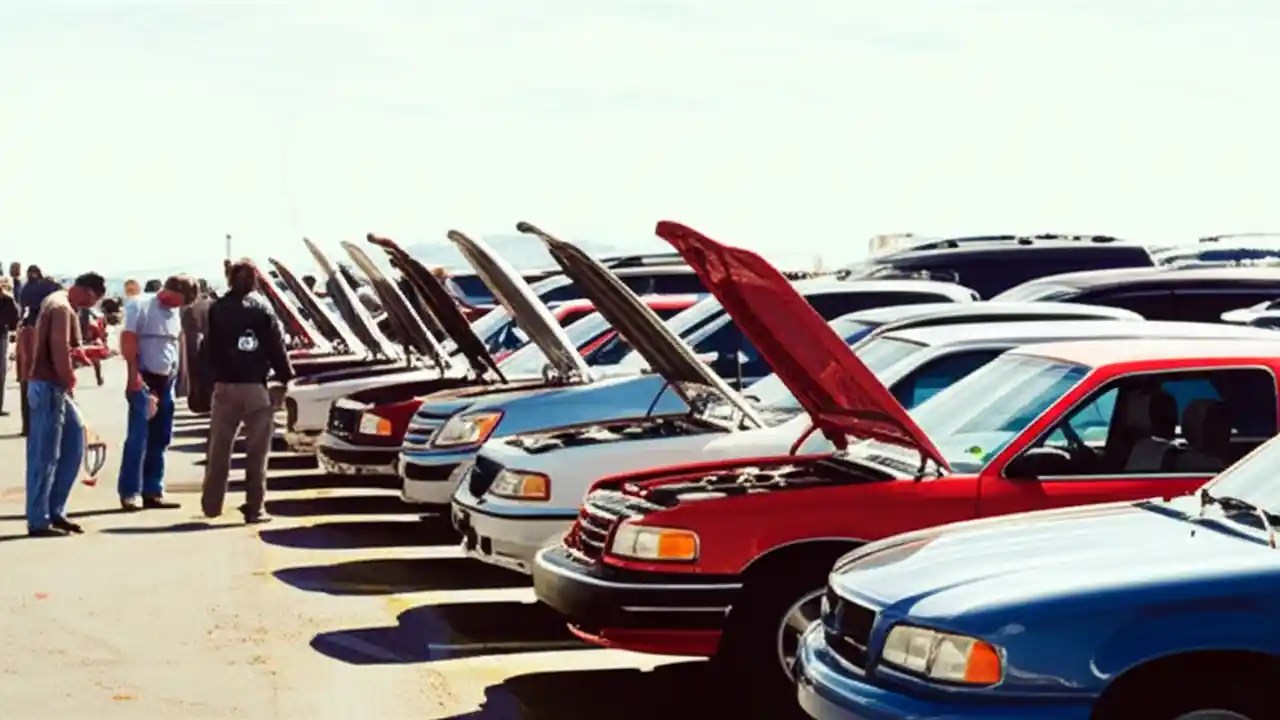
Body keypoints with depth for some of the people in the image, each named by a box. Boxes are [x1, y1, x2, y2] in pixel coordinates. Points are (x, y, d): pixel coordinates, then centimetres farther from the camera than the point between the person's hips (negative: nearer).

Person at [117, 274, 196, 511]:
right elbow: (128, 340, -13)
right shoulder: (140, 306, -7)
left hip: (167, 381, 7)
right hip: (144, 379, -7)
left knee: (160, 439, 9)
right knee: (138, 438, -9)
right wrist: (134, 375, -19)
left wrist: (176, 375, 13)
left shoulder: (175, 313, 15)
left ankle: (153, 491, 15)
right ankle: (130, 492, -7)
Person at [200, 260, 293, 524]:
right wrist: (285, 378, 2)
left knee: (218, 448, 11)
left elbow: (208, 349, 3)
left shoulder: (217, 309, 2)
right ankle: (255, 508, 1)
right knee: (256, 451, 2)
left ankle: (211, 504, 12)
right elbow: (277, 347, -5)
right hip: (257, 386, -2)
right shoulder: (262, 309, -3)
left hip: (225, 386, 2)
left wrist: (212, 376, 11)